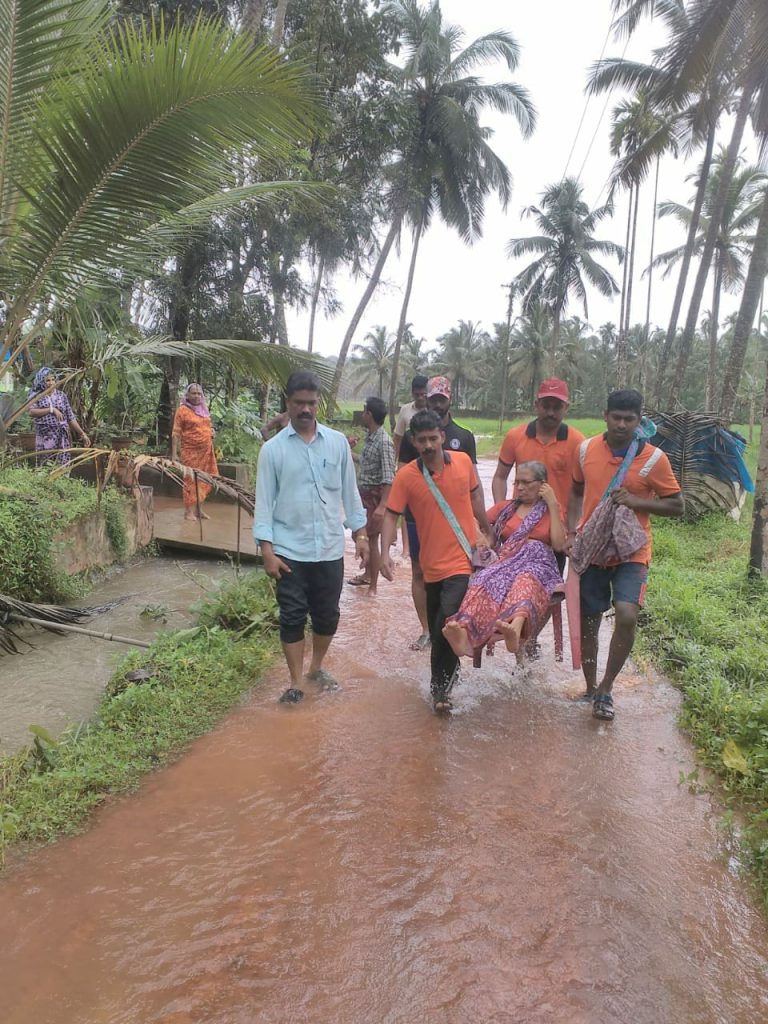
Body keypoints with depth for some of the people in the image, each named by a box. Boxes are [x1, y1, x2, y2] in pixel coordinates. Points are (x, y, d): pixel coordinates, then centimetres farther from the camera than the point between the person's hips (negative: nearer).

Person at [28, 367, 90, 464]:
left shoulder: (61, 395, 9)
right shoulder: (36, 396, 5)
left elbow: (71, 417, 8)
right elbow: (31, 412, -13)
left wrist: (82, 434, 3)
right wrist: (51, 409, -16)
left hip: (62, 437, 1)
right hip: (45, 437, -1)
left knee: (63, 466, -4)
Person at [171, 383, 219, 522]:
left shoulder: (204, 409, 14)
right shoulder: (182, 410, -5)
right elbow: (176, 433, -7)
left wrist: (212, 431, 6)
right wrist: (174, 454, -12)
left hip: (206, 451, 6)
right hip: (190, 452, -6)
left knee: (203, 481, 8)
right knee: (191, 480, -5)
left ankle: (199, 510, 17)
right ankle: (189, 511, 2)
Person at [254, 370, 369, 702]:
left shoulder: (338, 442, 2)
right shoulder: (273, 449, -3)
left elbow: (349, 491, 8)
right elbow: (264, 501, -3)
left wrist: (360, 534, 6)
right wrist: (267, 550, -9)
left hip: (330, 549, 2)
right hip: (289, 550, -2)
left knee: (327, 614, 13)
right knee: (292, 617, 4)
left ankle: (316, 667, 35)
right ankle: (295, 682, 19)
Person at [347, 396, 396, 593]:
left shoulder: (384, 442, -20)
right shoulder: (370, 438, 8)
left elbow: (388, 478, -25)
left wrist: (382, 506, -32)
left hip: (375, 497, -9)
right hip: (363, 495, 9)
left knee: (371, 540, -3)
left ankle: (373, 586, 8)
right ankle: (368, 575, 37)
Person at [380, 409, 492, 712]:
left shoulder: (463, 461, -4)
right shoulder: (406, 476, -9)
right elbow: (391, 515, -8)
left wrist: (487, 531, 21)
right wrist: (385, 553, -21)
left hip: (463, 561, -1)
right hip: (433, 565, 1)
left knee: (447, 623, -15)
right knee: (438, 629, 17)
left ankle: (440, 687, 6)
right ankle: (442, 684, 39)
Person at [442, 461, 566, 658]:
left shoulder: (551, 510, 20)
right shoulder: (505, 507, 27)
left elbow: (559, 544, 4)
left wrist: (553, 505, 4)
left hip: (538, 563, -2)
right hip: (507, 562, 2)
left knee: (525, 583, -40)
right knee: (486, 581, -35)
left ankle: (515, 629, -71)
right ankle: (464, 633, -61)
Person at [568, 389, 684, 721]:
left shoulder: (654, 459, -8)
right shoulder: (586, 450, 0)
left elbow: (676, 506, -2)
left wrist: (635, 501, -17)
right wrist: (573, 529, 4)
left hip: (630, 551, -2)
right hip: (590, 550, 3)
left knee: (626, 615, -22)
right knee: (587, 621, 9)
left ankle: (606, 689, -3)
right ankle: (591, 688, 29)